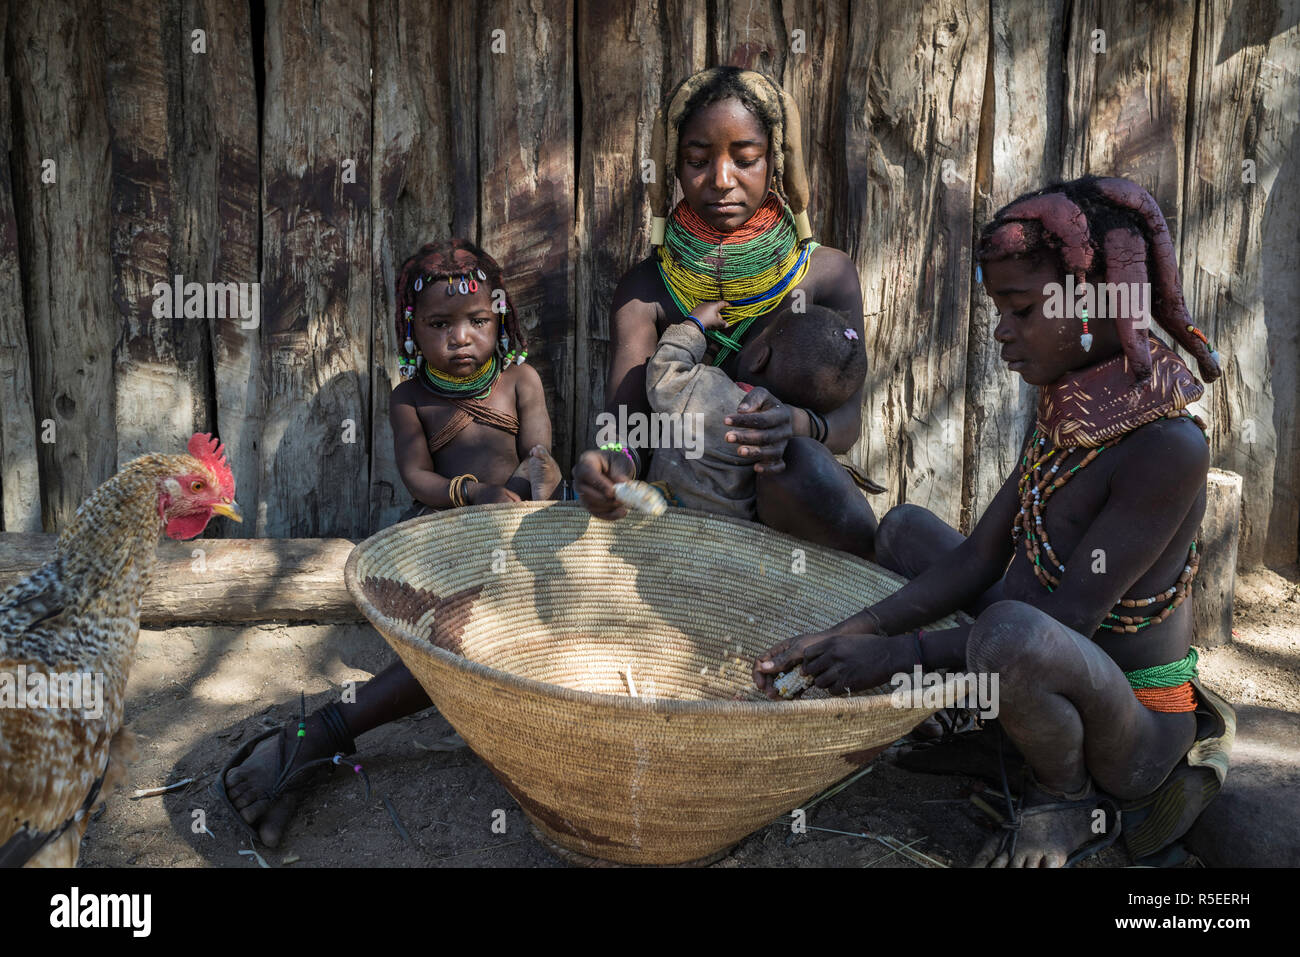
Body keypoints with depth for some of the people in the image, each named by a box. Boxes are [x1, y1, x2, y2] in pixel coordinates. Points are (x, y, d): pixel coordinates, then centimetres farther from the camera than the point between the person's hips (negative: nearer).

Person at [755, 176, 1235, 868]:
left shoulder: (1167, 445, -26)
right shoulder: (1065, 410, 1)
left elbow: (1070, 620, -27)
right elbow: (976, 562, -1)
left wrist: (898, 653, -23)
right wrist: (843, 638, -11)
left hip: (1134, 720, -9)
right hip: (1062, 672, 9)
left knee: (1014, 631, -41)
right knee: (905, 529, 13)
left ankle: (1070, 799, -3)